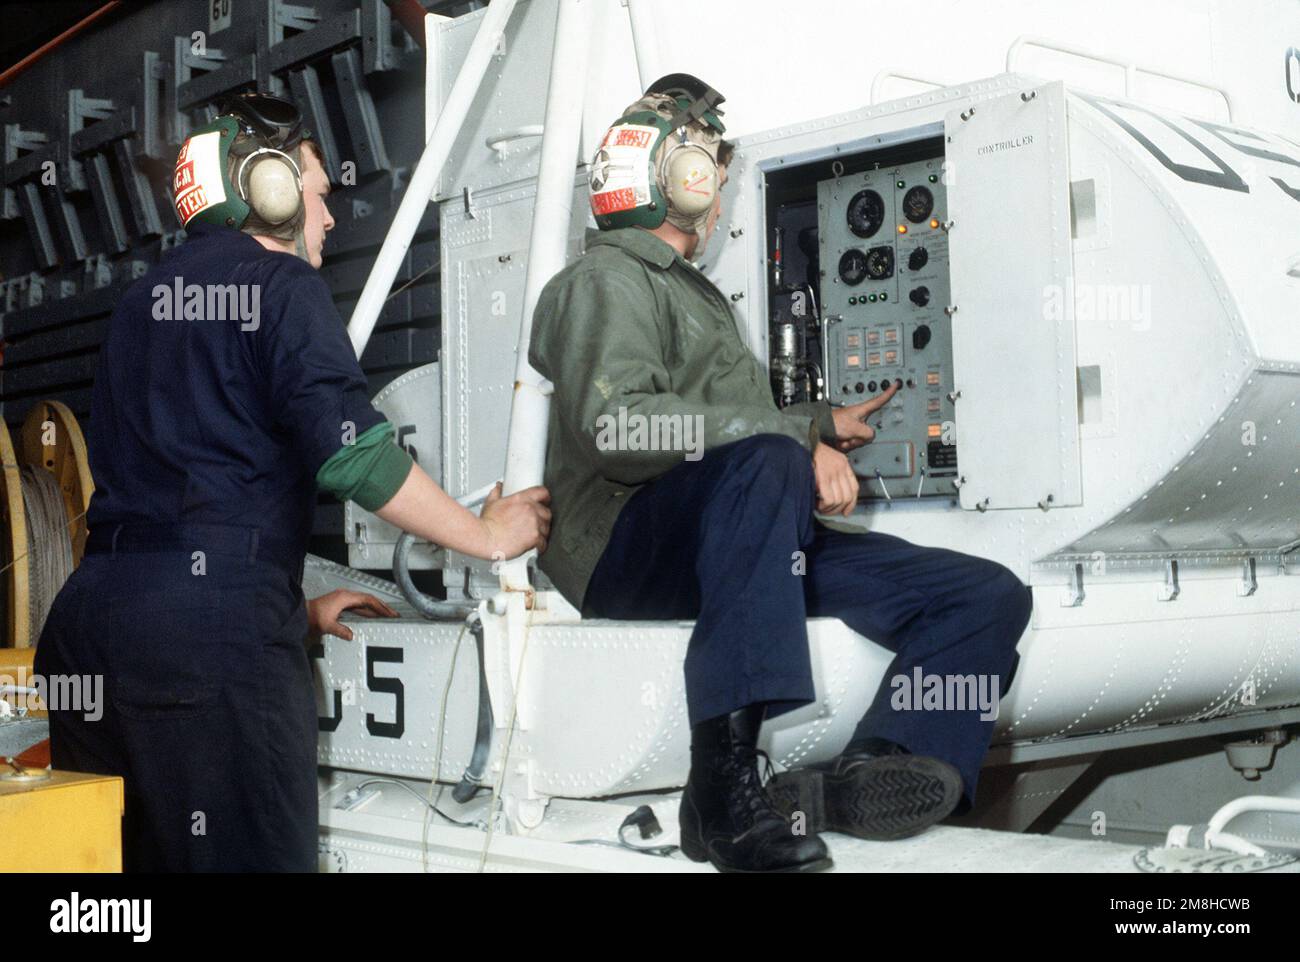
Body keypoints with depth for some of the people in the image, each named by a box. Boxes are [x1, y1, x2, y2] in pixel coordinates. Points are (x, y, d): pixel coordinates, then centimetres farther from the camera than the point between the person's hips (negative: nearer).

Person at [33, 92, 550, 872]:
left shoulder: (147, 298, 22)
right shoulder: (282, 282, -1)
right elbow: (350, 450, -11)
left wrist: (293, 604, 28)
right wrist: (489, 535, 2)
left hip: (92, 609, 8)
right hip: (214, 623, -8)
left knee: (123, 852, 12)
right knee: (250, 853, -2)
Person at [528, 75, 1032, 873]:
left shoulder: (695, 293, 34)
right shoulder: (608, 278, 3)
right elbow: (615, 426, -18)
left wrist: (826, 423, 42)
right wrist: (801, 437, -21)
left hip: (750, 546, 9)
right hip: (628, 545, -8)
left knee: (992, 595, -6)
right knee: (767, 464, -41)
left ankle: (866, 778, -34)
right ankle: (726, 784, -44)